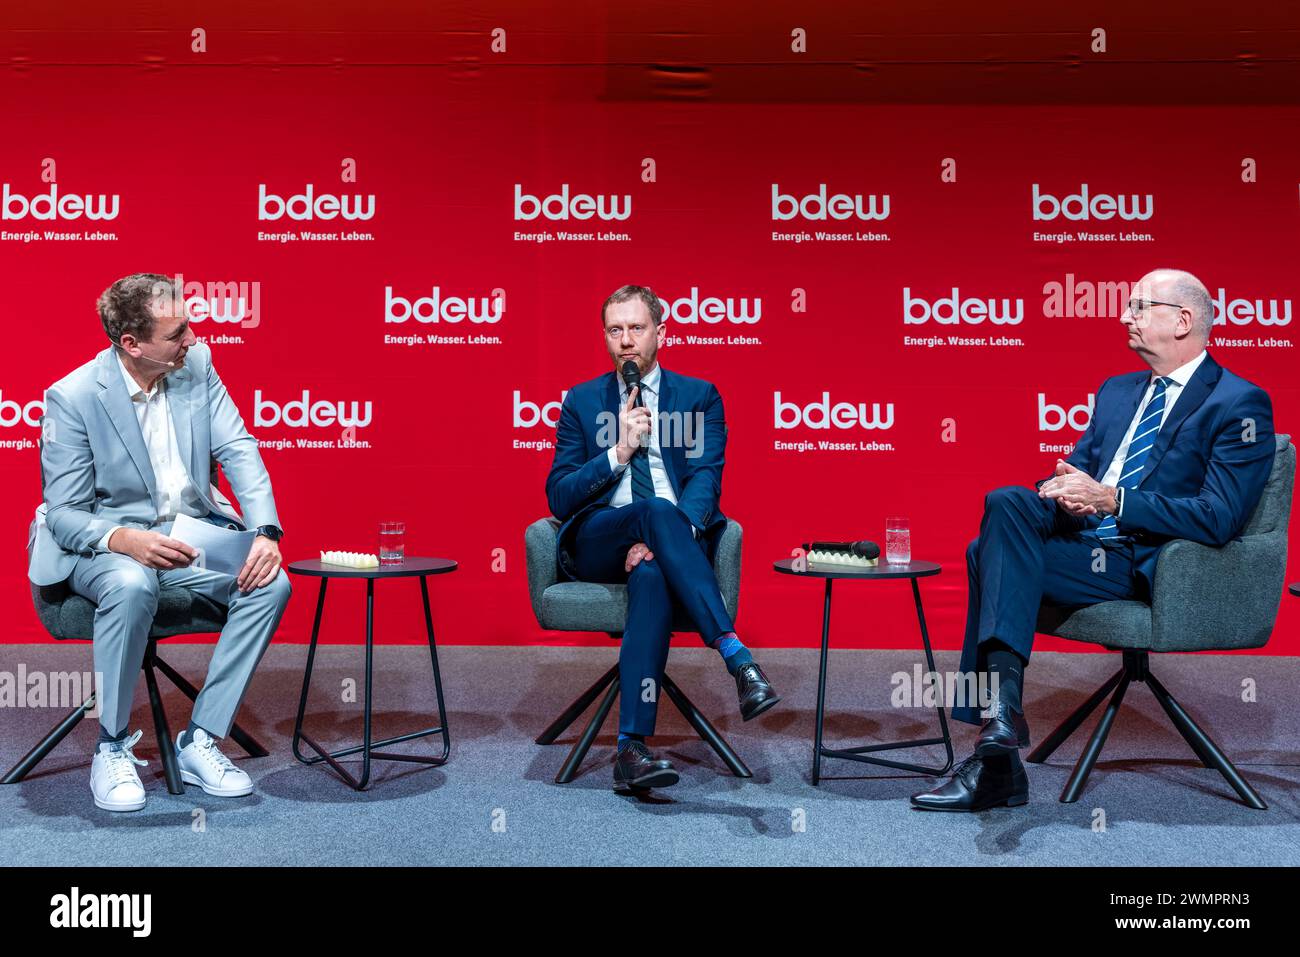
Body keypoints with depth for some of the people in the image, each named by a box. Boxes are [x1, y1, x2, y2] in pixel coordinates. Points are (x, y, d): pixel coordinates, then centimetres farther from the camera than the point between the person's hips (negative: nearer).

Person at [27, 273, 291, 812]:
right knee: (131, 585, -38)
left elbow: (237, 450, -4)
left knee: (270, 583, -22)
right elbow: (64, 514, -12)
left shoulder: (197, 364, -3)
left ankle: (200, 743, -11)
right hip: (102, 541, -4)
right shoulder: (72, 397, -14)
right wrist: (123, 540, -34)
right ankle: (112, 750, -16)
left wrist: (265, 532, -20)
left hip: (191, 531, 4)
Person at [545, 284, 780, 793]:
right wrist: (619, 452, -7)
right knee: (655, 509, -35)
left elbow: (706, 479, -2)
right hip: (597, 544, 0)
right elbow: (559, 498, 7)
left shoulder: (699, 397, 14)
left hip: (679, 539, 0)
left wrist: (660, 540, -21)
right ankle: (737, 656, -43)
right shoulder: (582, 401, 16)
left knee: (652, 574, -38)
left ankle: (631, 749, -42)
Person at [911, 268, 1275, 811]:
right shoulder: (1116, 391, 21)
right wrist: (1061, 492, -6)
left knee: (992, 553, -24)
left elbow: (1218, 520, -14)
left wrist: (1110, 499, -20)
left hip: (1144, 567, -7)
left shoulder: (1240, 405, -3)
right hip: (1085, 542, 7)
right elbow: (1073, 471, 20)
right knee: (1006, 502, -23)